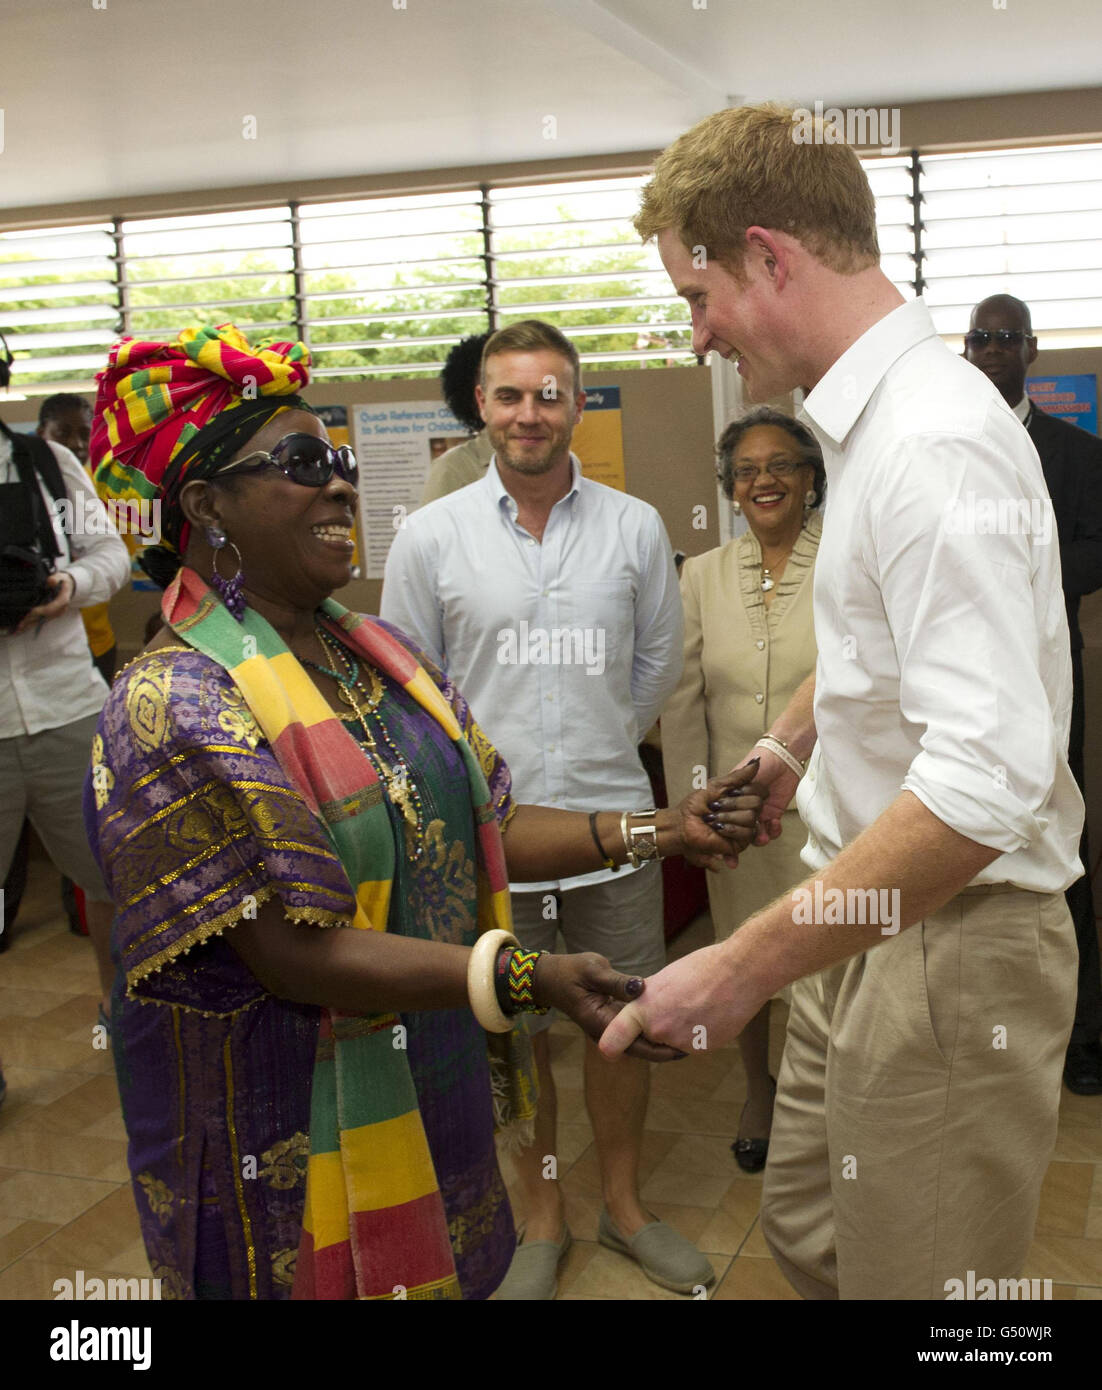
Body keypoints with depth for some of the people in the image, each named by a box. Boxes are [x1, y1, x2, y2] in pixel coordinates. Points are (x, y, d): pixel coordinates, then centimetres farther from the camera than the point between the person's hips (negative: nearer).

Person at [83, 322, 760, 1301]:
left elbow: (486, 831, 7)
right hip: (283, 1136, -7)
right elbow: (293, 952, -24)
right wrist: (529, 980, -31)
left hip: (434, 1092, 7)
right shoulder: (173, 705, -19)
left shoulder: (379, 654, 5)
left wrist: (669, 829, -1)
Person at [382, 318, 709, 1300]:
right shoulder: (430, 537, -4)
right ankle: (542, 1221, 34)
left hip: (613, 820, 2)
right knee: (517, 1034, 12)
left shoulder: (635, 527, 0)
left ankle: (624, 1207, 37)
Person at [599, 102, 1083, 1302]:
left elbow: (991, 778, -32)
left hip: (948, 950, -9)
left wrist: (746, 967, -28)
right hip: (869, 927, 9)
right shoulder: (870, 419, 8)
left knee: (912, 1275, 8)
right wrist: (793, 741, 37)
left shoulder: (934, 439, -24)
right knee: (807, 1232, 21)